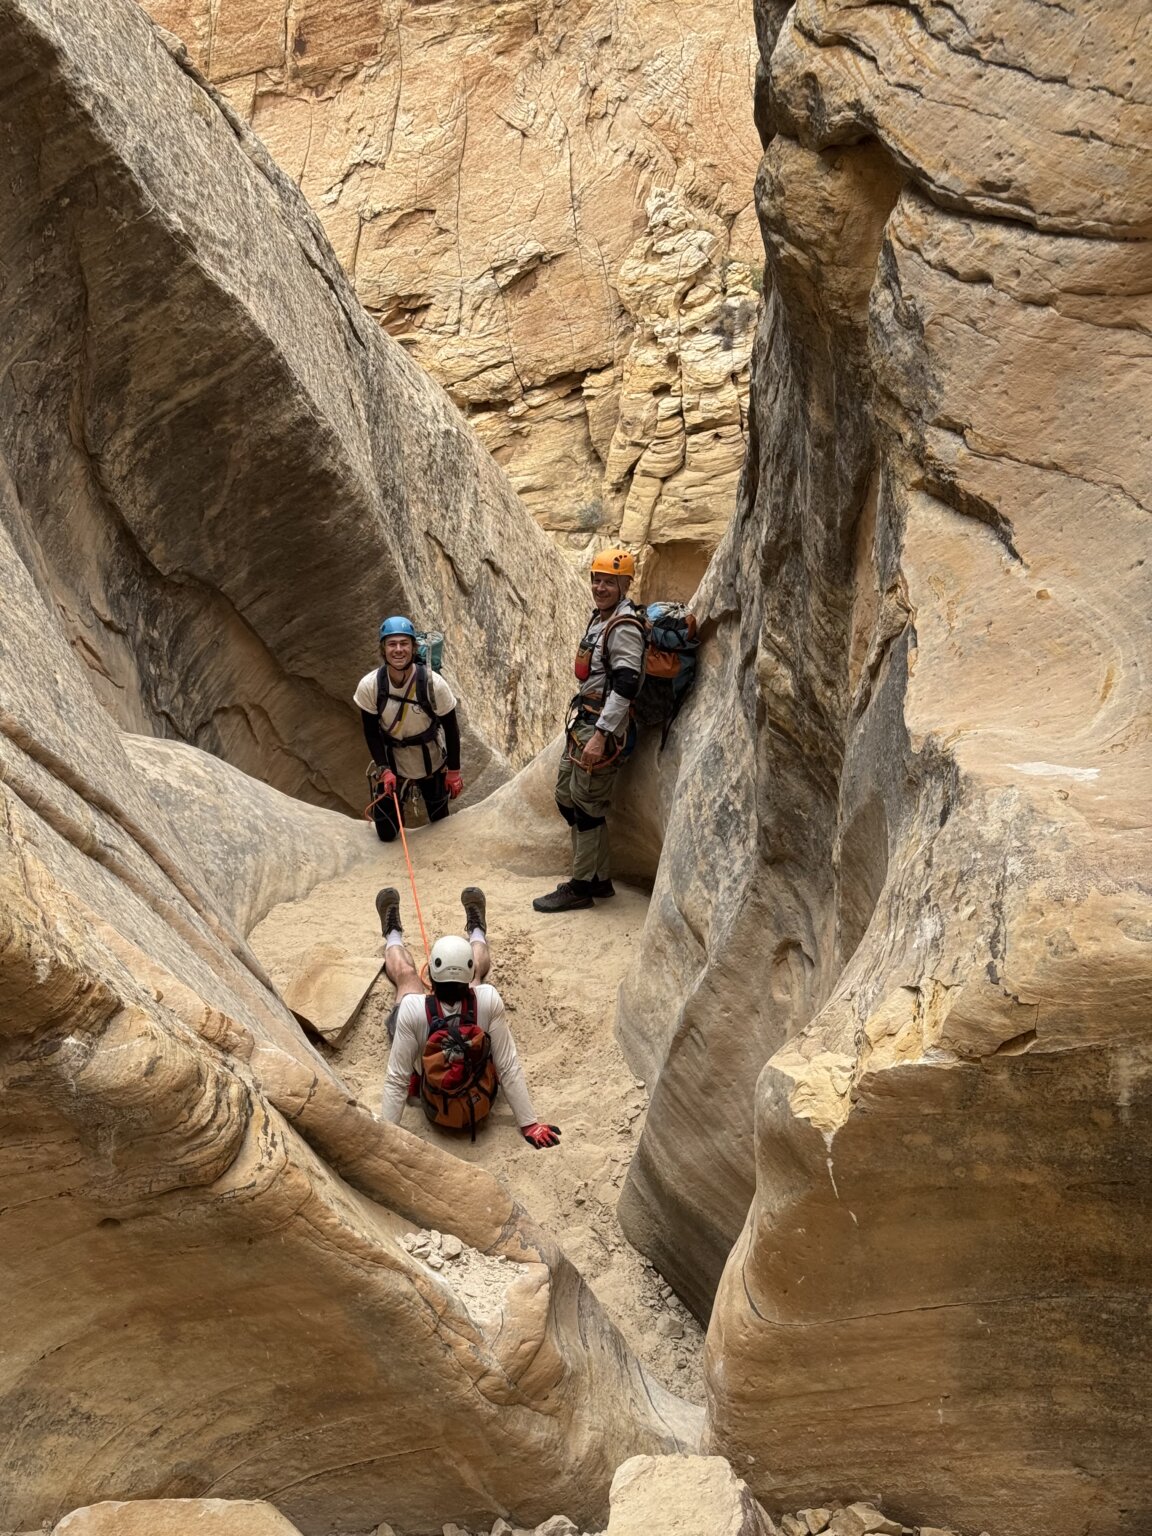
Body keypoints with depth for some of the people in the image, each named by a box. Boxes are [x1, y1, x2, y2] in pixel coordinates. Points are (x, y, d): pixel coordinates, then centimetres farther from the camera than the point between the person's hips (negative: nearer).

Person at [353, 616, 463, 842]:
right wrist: (383, 770, -17)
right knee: (387, 835, 8)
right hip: (392, 762, 0)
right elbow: (371, 732, -10)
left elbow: (451, 728, -14)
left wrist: (454, 771, -8)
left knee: (439, 820, 18)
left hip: (432, 763, 0)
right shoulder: (369, 686, -23)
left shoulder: (433, 684, -27)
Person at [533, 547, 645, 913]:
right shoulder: (599, 617, 15)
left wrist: (601, 735, -25)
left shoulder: (625, 627, -16)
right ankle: (599, 878, 21)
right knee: (567, 797, 13)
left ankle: (582, 886, 4)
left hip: (602, 726, -10)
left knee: (587, 805, -5)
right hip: (581, 721, 10)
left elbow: (625, 685, -23)